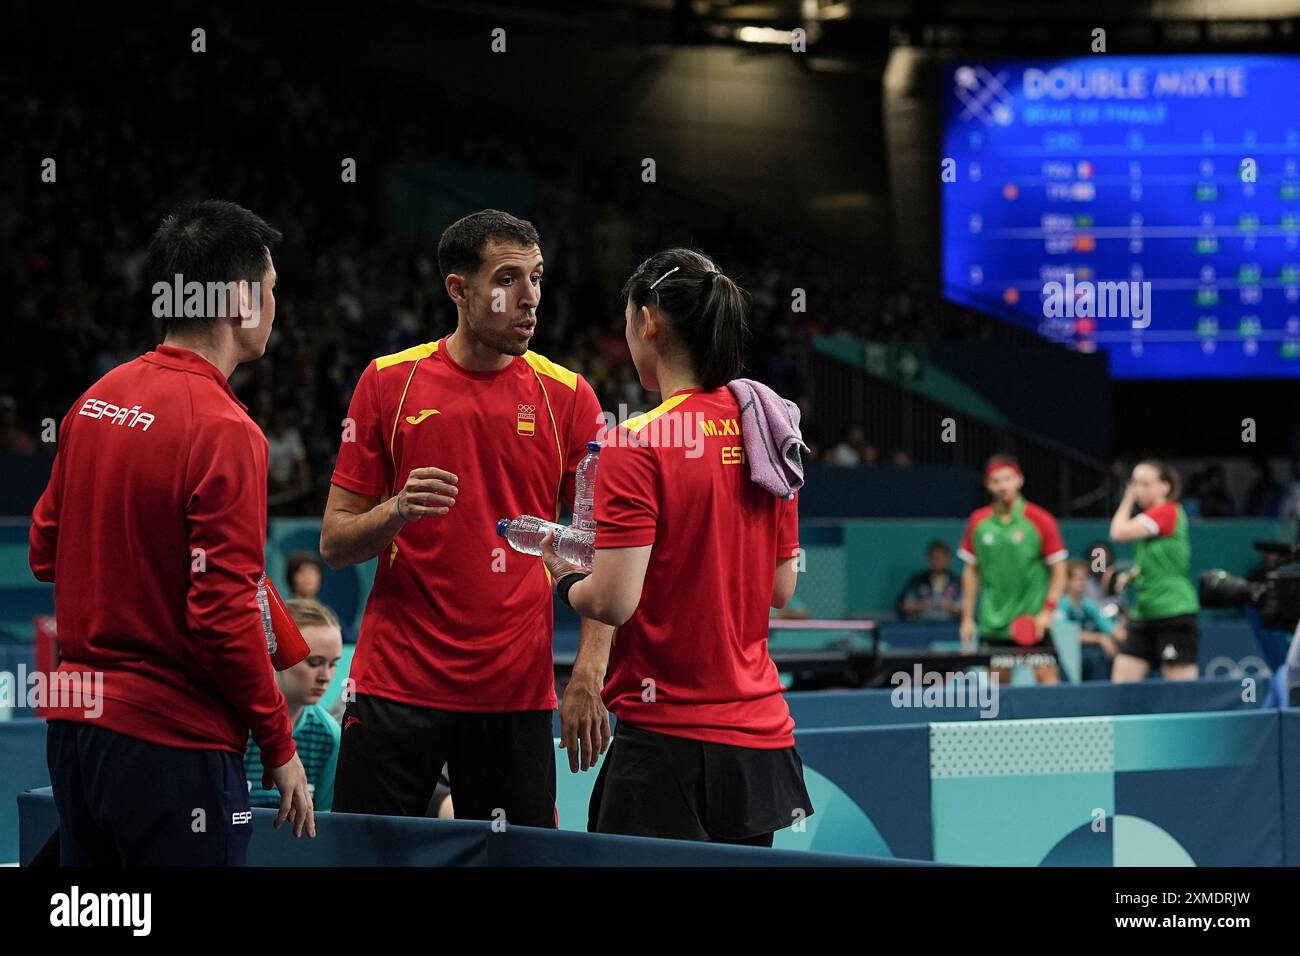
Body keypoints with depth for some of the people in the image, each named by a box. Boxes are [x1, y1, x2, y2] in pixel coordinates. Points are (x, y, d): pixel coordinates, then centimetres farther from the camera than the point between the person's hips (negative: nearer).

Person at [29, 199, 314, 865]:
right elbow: (226, 614, -19)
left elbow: (45, 551, 15)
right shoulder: (224, 431, -16)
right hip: (170, 747, -8)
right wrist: (280, 748, -10)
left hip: (73, 725, 8)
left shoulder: (97, 399, 6)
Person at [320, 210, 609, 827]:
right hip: (397, 683, 0)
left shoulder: (566, 396, 2)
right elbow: (334, 544, 5)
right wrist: (397, 510, -17)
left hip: (518, 697, 0)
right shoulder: (388, 382, 2)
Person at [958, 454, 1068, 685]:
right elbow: (971, 572, 13)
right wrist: (968, 617, 9)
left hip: (1034, 620, -3)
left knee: (1046, 675, -10)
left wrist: (1048, 610, -12)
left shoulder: (1041, 521, -5)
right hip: (993, 621, 3)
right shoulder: (978, 522, 4)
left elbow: (1059, 571, -1)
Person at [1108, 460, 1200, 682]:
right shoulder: (1149, 516, 15)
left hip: (1174, 613, -9)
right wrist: (1131, 575, 7)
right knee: (1120, 683, -1)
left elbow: (1119, 532, -19)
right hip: (1144, 612, 9)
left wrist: (1127, 499, -4)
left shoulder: (1167, 512, -12)